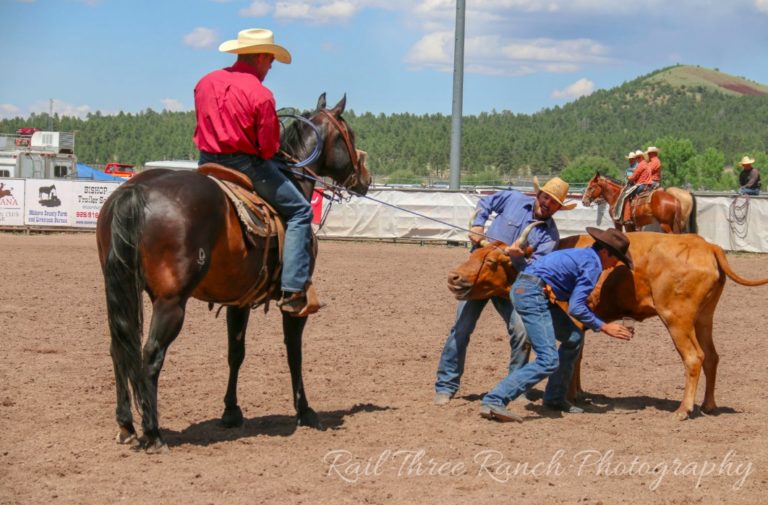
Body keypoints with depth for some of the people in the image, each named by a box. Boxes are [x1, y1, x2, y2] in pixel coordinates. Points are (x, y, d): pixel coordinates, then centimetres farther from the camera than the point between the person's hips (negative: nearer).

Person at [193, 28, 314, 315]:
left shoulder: (205, 83, 5)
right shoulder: (260, 94, -14)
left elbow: (203, 128, 14)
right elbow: (269, 148, -13)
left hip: (207, 163, 7)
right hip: (246, 164, -7)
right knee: (299, 212, 3)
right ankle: (293, 292, -7)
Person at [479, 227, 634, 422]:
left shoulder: (582, 255, 23)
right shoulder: (593, 264, -7)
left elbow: (573, 300, 28)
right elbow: (575, 308, -13)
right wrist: (603, 327, -5)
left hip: (523, 289, 11)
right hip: (532, 294, -11)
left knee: (573, 337, 20)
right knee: (548, 361, -15)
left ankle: (555, 398, 24)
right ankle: (494, 401, -22)